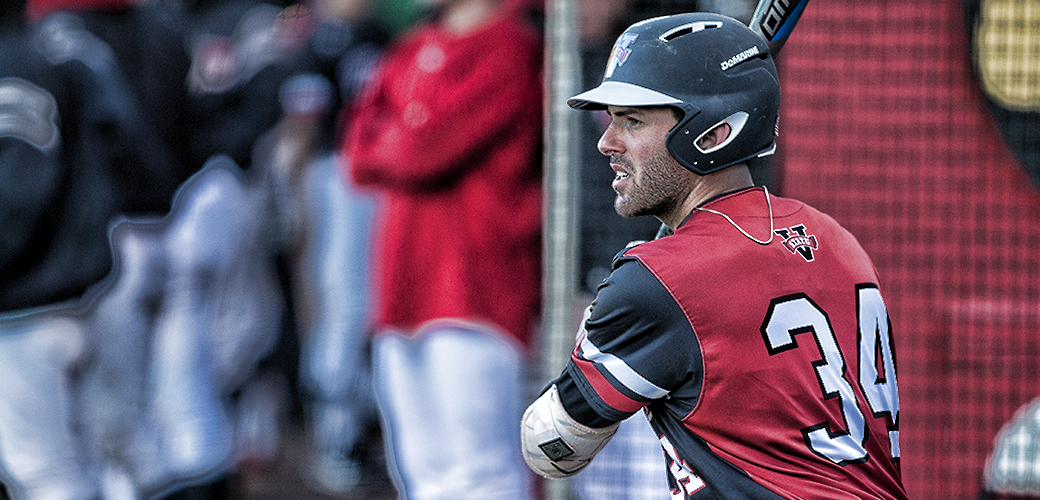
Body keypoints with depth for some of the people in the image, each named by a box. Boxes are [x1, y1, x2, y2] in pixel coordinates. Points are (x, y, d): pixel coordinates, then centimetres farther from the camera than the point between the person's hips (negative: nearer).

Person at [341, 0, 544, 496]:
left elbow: (429, 147, -15)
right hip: (406, 282, 8)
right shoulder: (413, 49, 16)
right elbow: (361, 152, 11)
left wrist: (379, 146, 4)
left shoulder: (512, 48, -9)